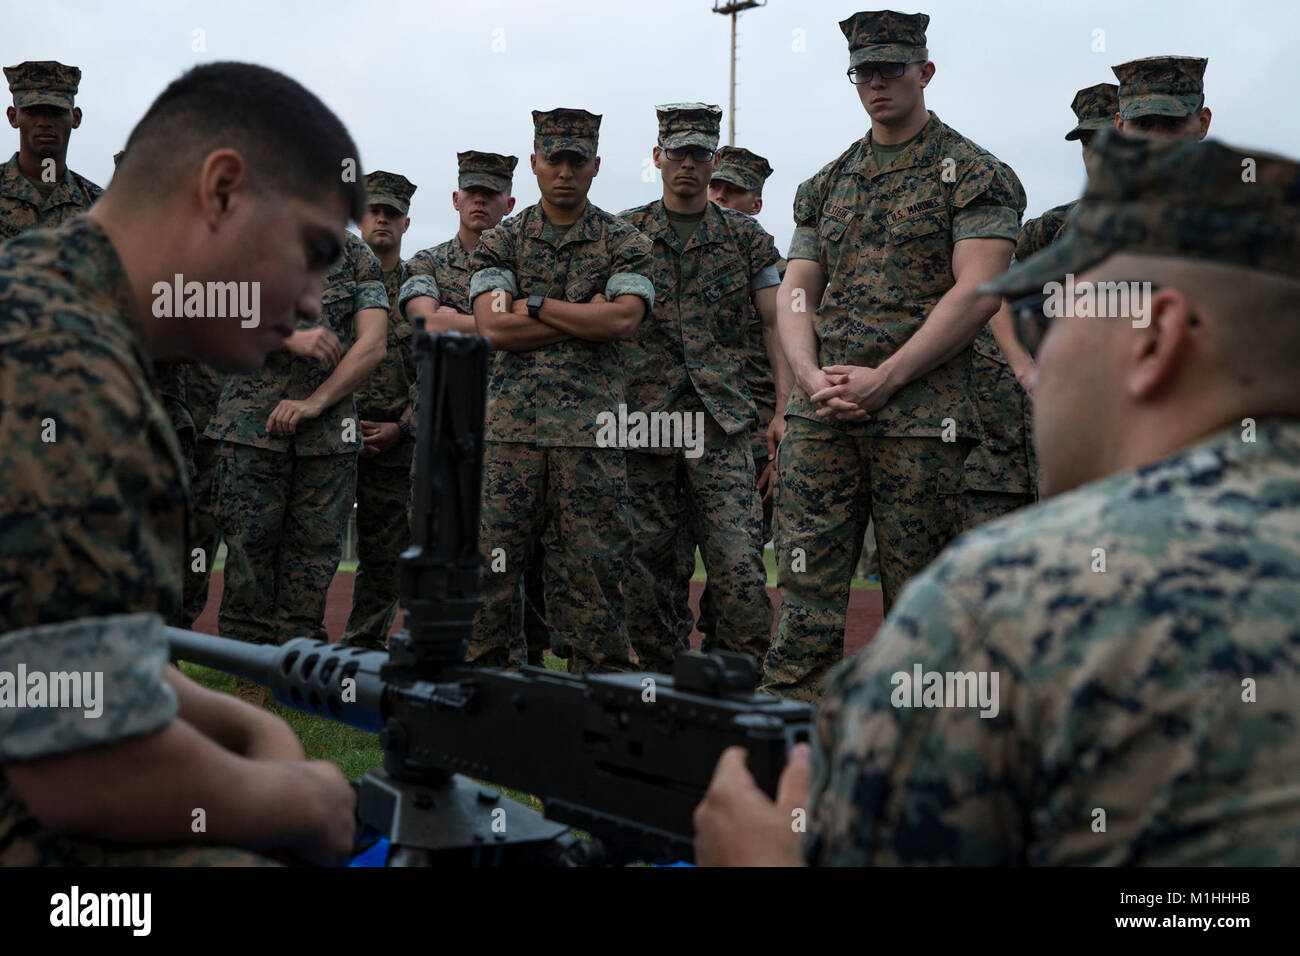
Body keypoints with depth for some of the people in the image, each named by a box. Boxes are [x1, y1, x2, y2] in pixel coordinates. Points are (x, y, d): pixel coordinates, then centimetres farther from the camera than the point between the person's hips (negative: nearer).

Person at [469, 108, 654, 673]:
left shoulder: (624, 244, 8)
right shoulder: (500, 242, 11)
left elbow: (624, 320, -9)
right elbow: (492, 326, -4)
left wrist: (533, 304, -6)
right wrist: (585, 316, -6)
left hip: (591, 429, -1)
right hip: (510, 424, 1)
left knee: (593, 564, 0)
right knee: (492, 561, 0)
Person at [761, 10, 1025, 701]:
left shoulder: (973, 175, 1)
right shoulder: (826, 185, 19)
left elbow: (976, 294, -10)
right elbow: (795, 290, 14)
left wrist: (881, 380, -15)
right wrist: (812, 377, -6)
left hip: (920, 410, -4)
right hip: (820, 413, 4)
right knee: (805, 591, 1)